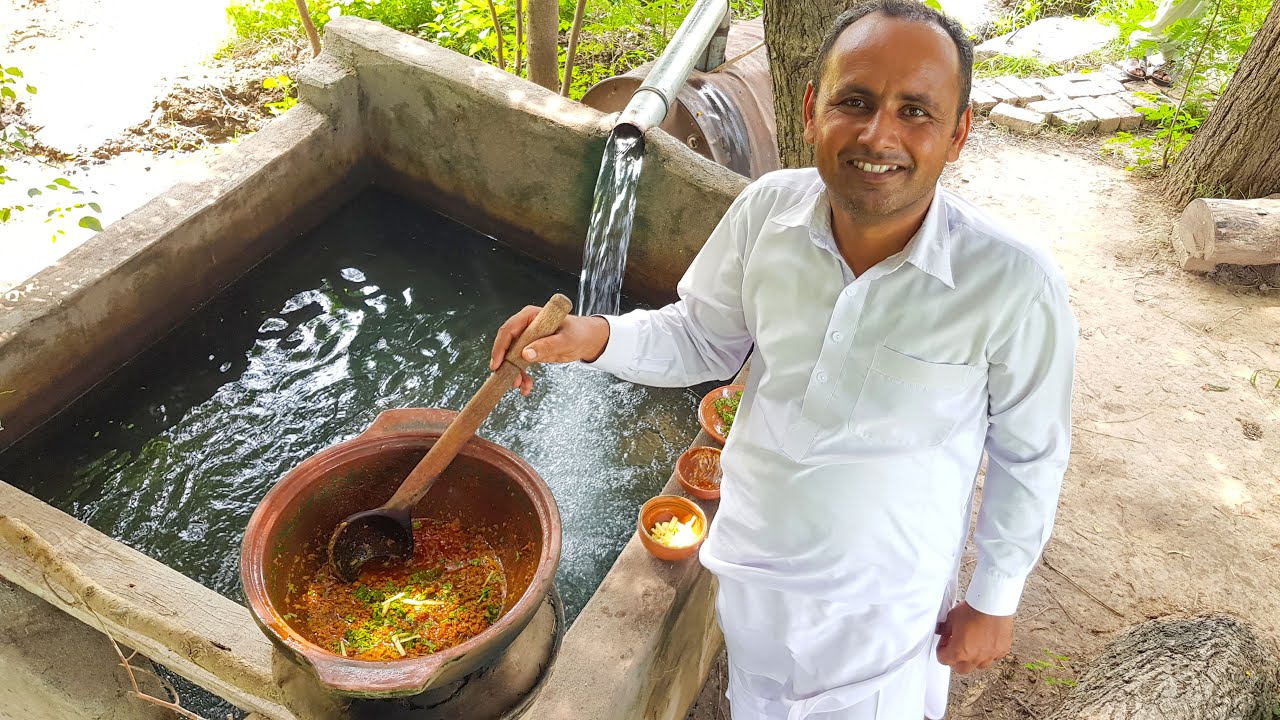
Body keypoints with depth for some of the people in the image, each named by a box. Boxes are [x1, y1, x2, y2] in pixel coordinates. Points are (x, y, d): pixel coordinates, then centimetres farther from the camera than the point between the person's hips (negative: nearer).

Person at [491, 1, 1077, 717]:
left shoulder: (1015, 284, -26)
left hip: (881, 608, -3)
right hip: (751, 565, 4)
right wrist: (598, 336, -21)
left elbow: (1030, 455, -11)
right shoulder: (767, 209, -17)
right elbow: (706, 338, -2)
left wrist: (995, 601, -1)